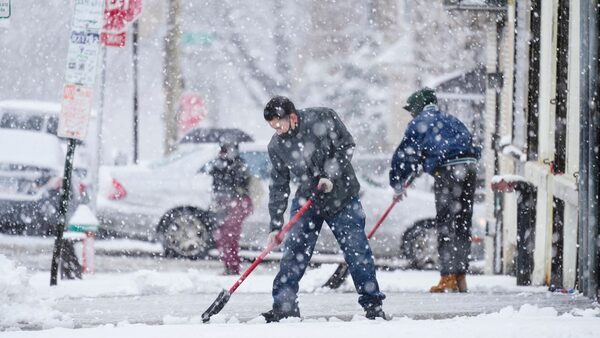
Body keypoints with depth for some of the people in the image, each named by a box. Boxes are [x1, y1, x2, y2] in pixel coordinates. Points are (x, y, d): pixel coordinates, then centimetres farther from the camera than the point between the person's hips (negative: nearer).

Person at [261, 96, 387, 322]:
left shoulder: (323, 119, -15)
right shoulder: (276, 146, -3)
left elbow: (346, 146, -8)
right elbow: (278, 185, 2)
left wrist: (330, 176, -20)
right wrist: (275, 225, 0)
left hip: (342, 197, -3)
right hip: (307, 200, 3)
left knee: (357, 250, -3)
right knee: (293, 250, -7)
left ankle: (373, 305, 7)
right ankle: (284, 306, 0)